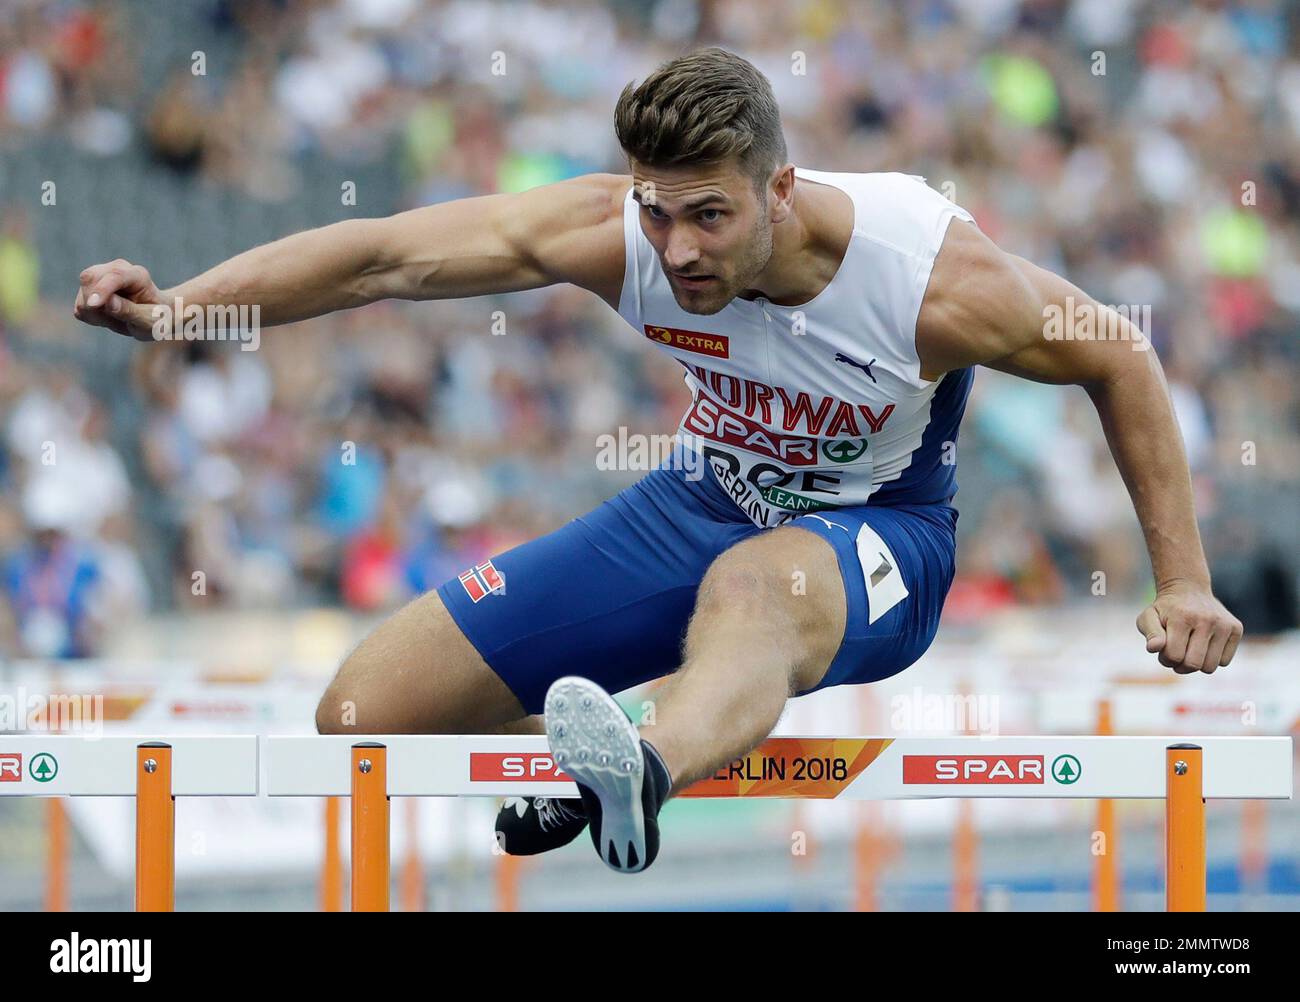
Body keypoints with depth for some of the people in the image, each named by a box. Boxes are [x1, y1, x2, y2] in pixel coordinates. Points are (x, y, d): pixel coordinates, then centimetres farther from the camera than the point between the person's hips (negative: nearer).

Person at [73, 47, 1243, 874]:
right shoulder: (613, 232, -22)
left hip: (879, 533, -4)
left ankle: (645, 773, -78)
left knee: (753, 588, -45)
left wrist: (1184, 585, -8)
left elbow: (1121, 360, -10)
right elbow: (385, 254, -24)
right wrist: (177, 306, -36)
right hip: (704, 502, 4)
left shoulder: (934, 277, -27)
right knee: (361, 723, -3)